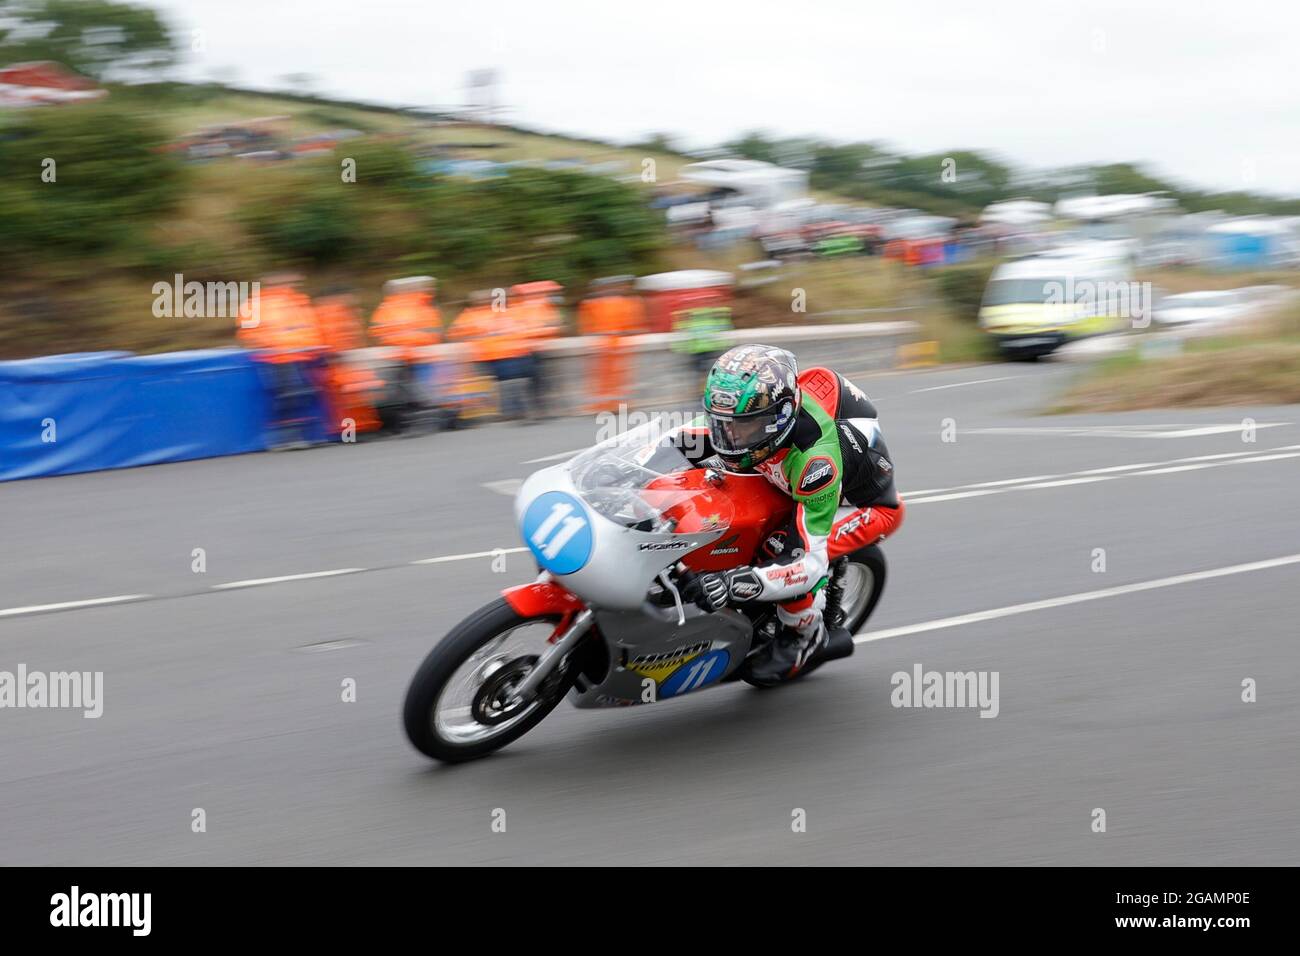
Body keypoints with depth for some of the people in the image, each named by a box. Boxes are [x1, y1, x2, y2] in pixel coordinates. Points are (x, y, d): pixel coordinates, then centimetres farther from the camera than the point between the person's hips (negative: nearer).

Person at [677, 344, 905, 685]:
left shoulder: (815, 458, -42)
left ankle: (805, 634, -5)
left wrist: (732, 584, -56)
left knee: (784, 551, -31)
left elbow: (809, 563, -43)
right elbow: (720, 434, 0)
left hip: (868, 505, -8)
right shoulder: (765, 406, -24)